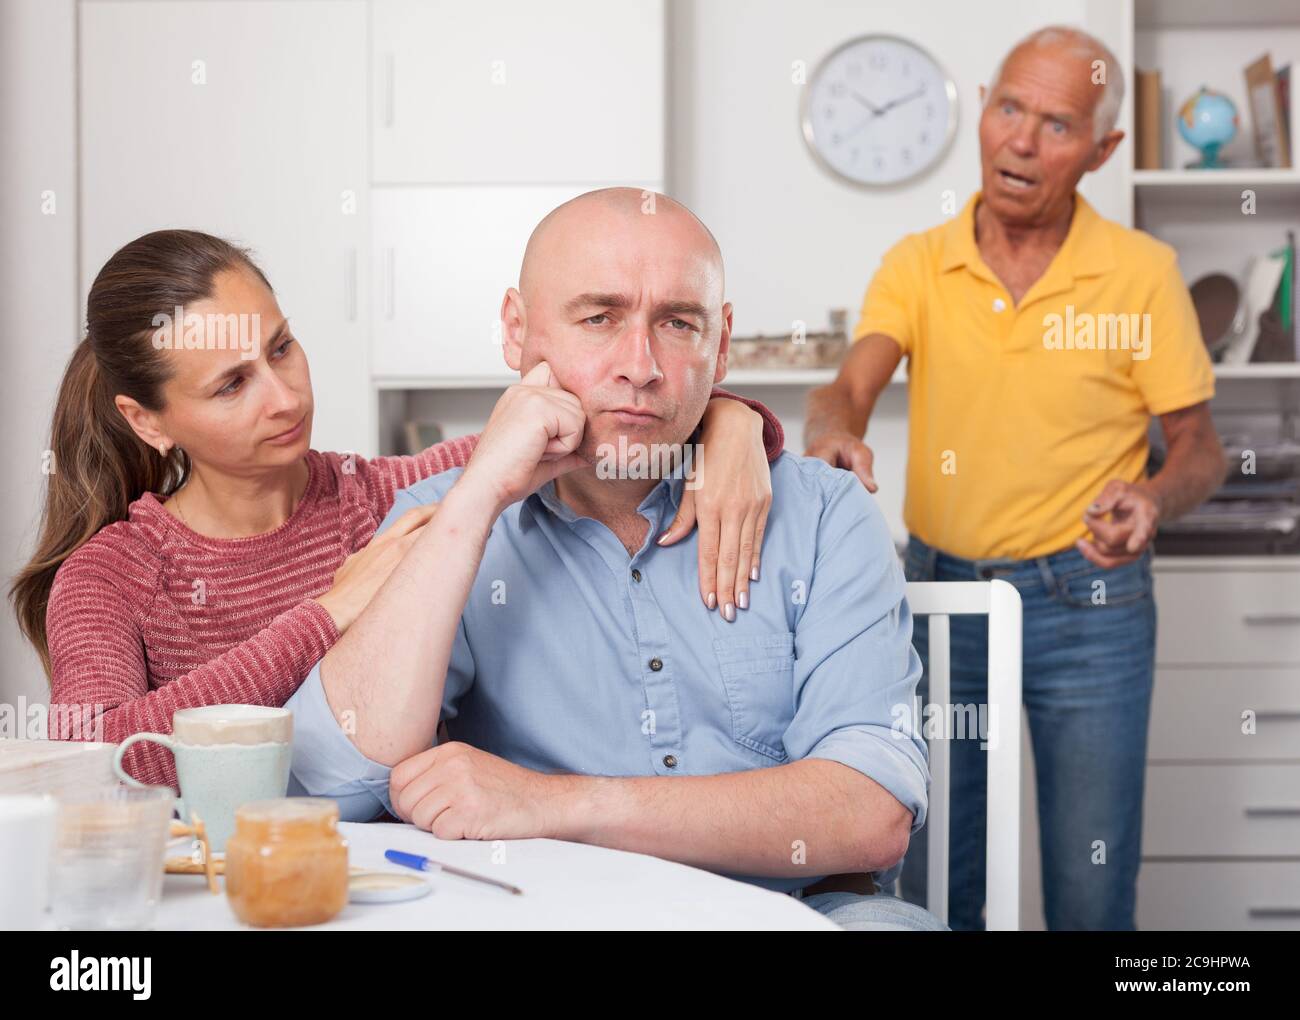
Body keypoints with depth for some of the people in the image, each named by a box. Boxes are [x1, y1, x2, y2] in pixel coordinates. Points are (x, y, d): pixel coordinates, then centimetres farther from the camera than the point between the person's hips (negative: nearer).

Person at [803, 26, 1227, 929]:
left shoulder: (1143, 272, -4)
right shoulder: (919, 265, 2)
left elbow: (1199, 447, 1)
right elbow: (851, 388, -12)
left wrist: (1154, 499, -21)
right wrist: (835, 432, -36)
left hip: (1086, 601, -2)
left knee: (1091, 890, 2)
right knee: (932, 879, 10)